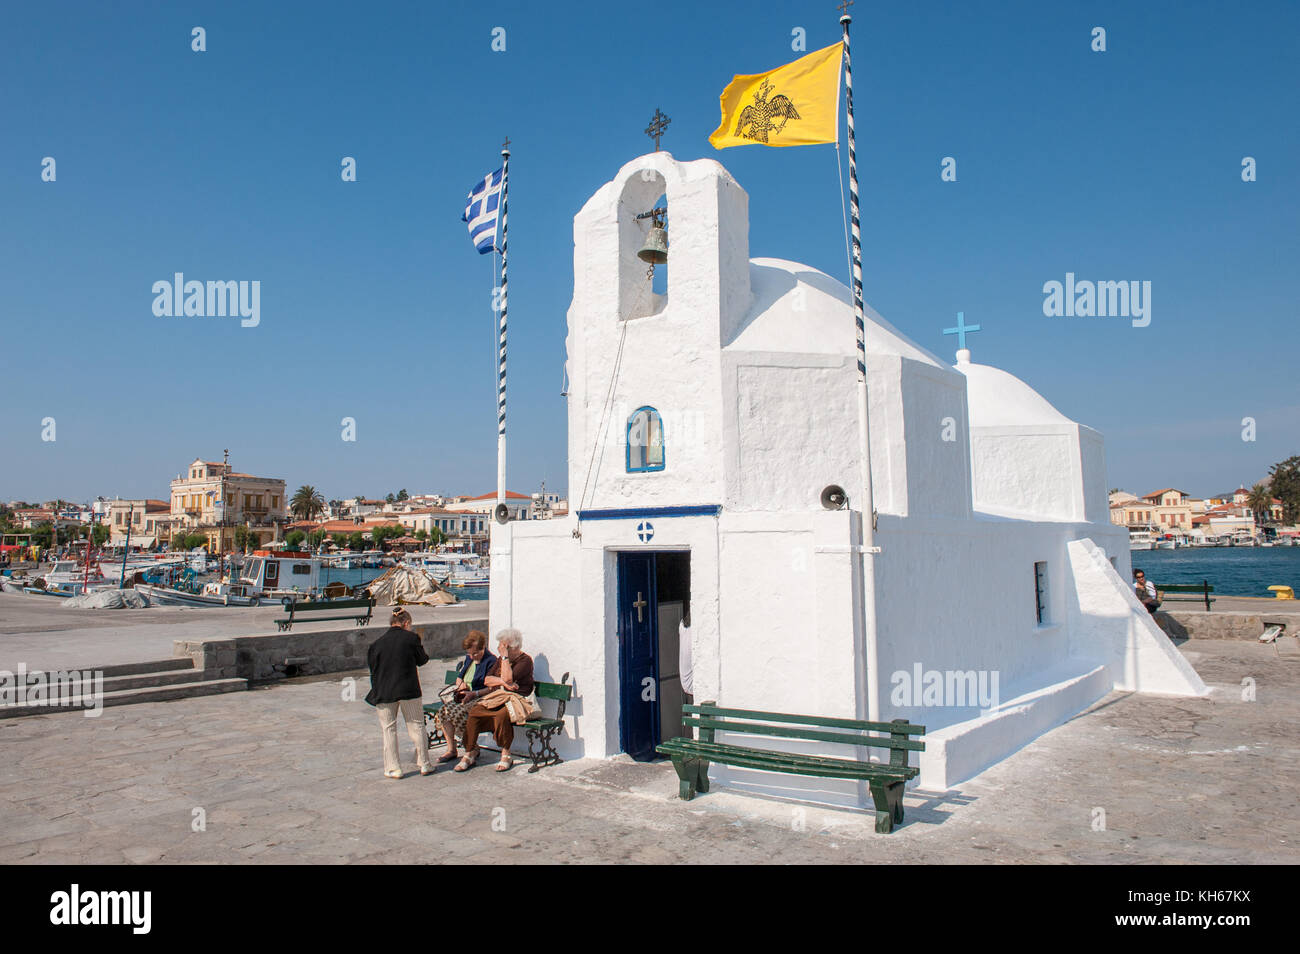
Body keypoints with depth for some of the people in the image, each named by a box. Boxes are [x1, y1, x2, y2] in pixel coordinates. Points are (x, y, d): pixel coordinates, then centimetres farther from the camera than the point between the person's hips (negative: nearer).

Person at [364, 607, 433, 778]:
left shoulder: (377, 643, 0)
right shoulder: (411, 638, -7)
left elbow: (372, 668, 5)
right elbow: (421, 660, 3)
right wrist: (421, 648, 22)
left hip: (385, 692, 1)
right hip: (409, 690, -1)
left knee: (389, 729, 11)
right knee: (416, 726, 11)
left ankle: (393, 769, 12)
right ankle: (424, 764, 17)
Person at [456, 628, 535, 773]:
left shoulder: (525, 660, -5)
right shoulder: (501, 659, 17)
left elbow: (508, 679, -19)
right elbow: (487, 680, 9)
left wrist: (505, 657, -15)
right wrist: (504, 681, -9)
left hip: (517, 700, -6)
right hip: (497, 697, 6)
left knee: (501, 714, -36)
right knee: (474, 712, -19)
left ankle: (506, 755, -18)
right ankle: (470, 753, -8)